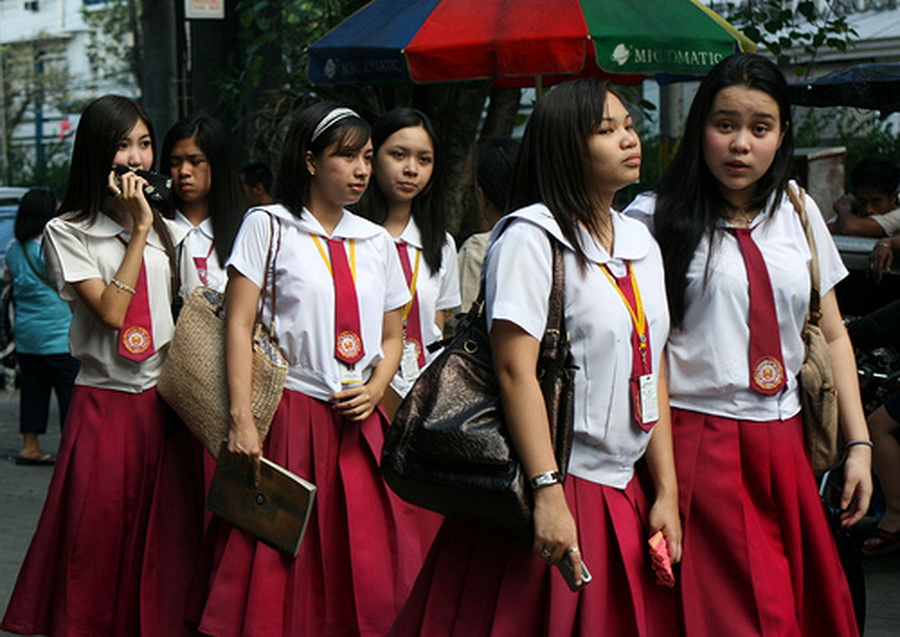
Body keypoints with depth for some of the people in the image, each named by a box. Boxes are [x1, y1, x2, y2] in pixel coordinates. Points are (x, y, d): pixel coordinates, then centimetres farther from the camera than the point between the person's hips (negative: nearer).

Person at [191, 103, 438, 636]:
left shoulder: (377, 242, 14)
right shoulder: (268, 226, 1)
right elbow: (239, 324, -5)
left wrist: (374, 390, -1)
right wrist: (241, 418, -14)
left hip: (359, 424, 4)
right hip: (288, 416, -4)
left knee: (366, 572, 1)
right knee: (276, 572, -5)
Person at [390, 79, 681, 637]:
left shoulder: (641, 244, 13)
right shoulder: (532, 237, -9)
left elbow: (654, 371, 13)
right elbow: (516, 371, -16)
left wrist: (667, 491, 7)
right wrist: (547, 493, -22)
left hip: (623, 494, 7)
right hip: (555, 490, -7)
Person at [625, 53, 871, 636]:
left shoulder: (797, 213, 11)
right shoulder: (654, 217, -4)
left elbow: (833, 335, 16)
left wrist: (859, 444, 10)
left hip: (783, 442, 5)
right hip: (697, 441, -4)